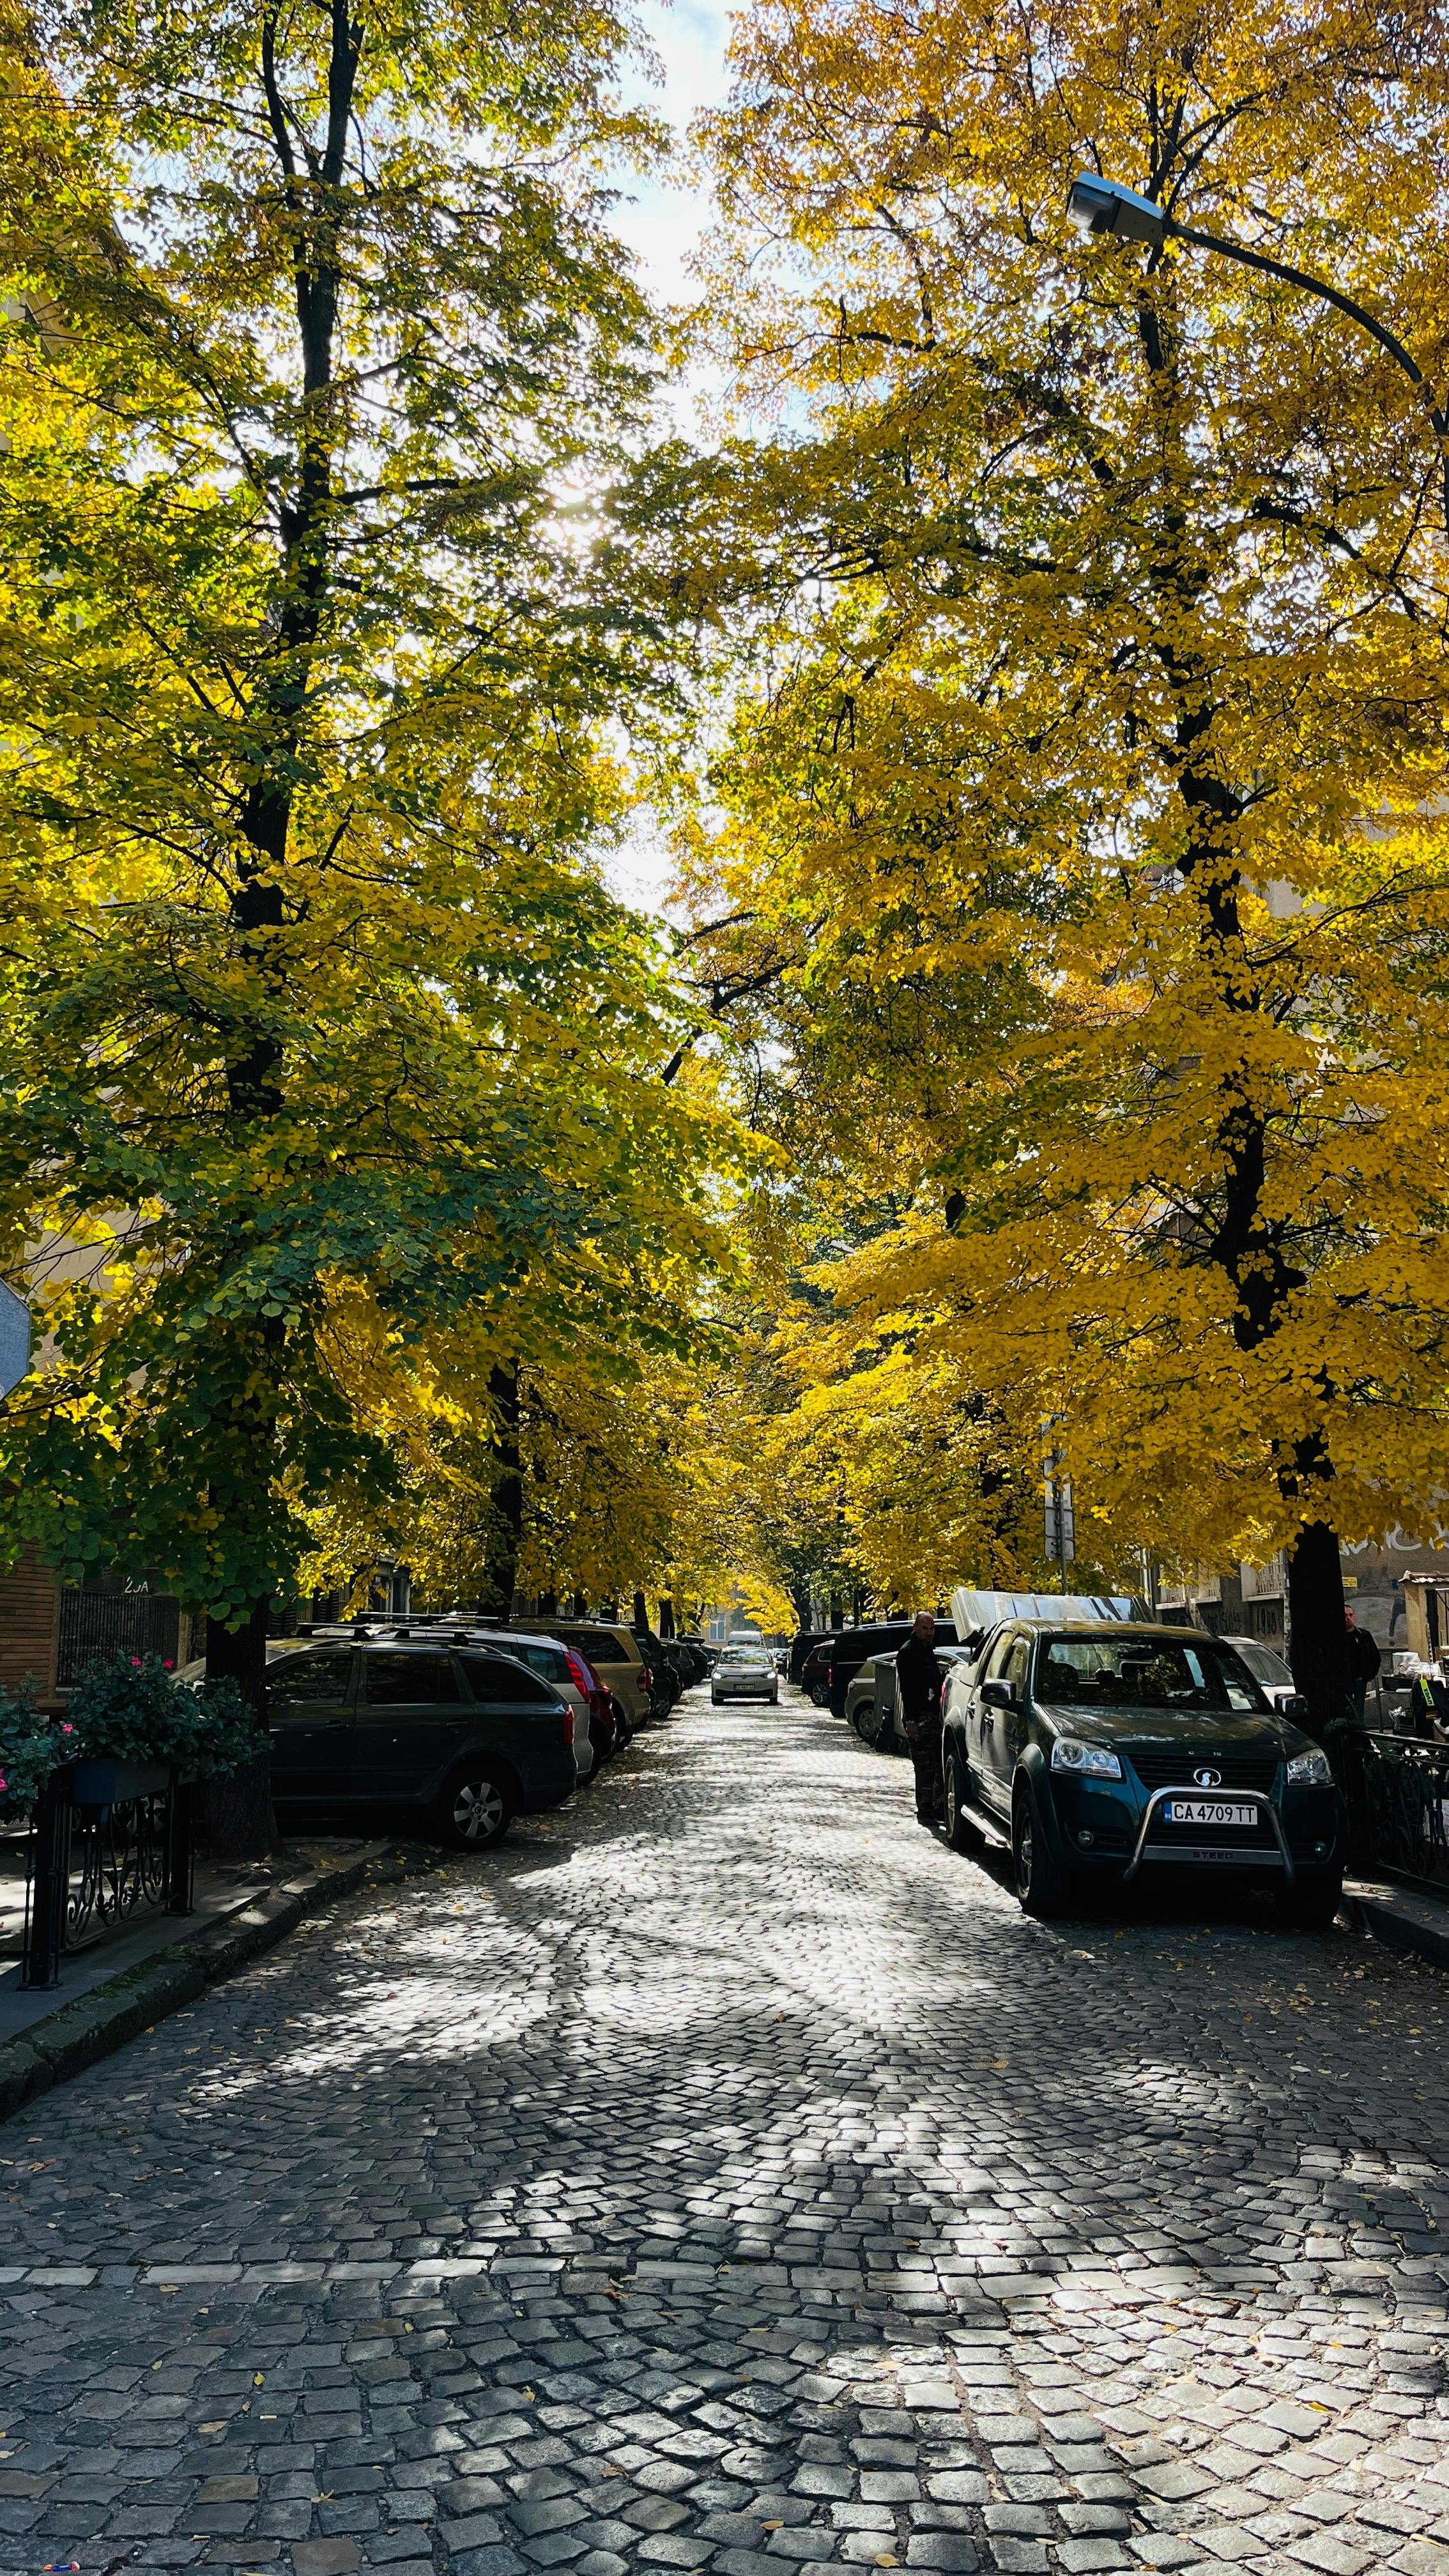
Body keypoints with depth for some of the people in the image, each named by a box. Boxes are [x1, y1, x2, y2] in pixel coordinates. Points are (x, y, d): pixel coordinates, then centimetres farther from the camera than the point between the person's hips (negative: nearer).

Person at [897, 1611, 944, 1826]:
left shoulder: (928, 1651, 19)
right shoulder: (907, 1652, -8)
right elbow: (906, 1688, -14)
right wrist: (910, 1720, -19)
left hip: (933, 1716, 8)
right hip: (918, 1718, -8)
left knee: (939, 1766, 8)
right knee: (925, 1768, -7)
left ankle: (938, 1808, 15)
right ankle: (925, 1812, -3)